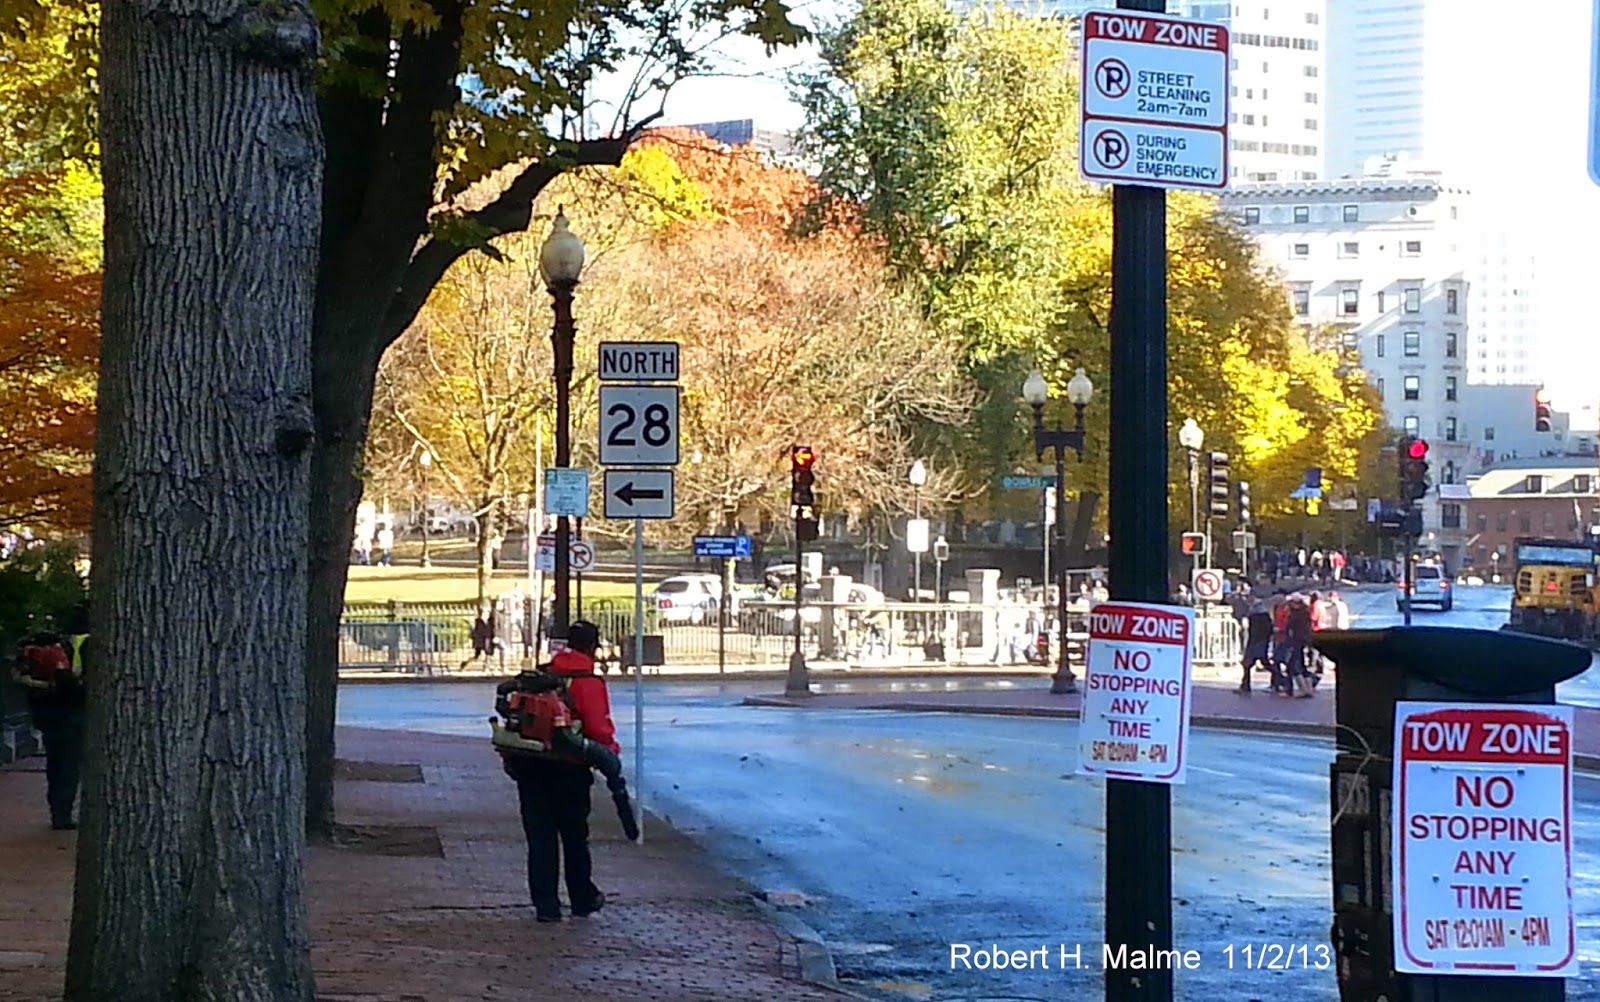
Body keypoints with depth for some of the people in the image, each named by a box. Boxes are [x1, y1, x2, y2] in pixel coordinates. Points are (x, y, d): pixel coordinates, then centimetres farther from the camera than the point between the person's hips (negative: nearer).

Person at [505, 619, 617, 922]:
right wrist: (611, 748, 3)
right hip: (569, 771, -4)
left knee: (540, 837, 7)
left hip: (530, 768, 4)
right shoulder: (589, 683, -10)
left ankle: (546, 905, 6)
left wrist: (512, 758, 14)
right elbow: (598, 729, -17)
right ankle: (583, 899, 24)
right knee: (575, 837, 12)